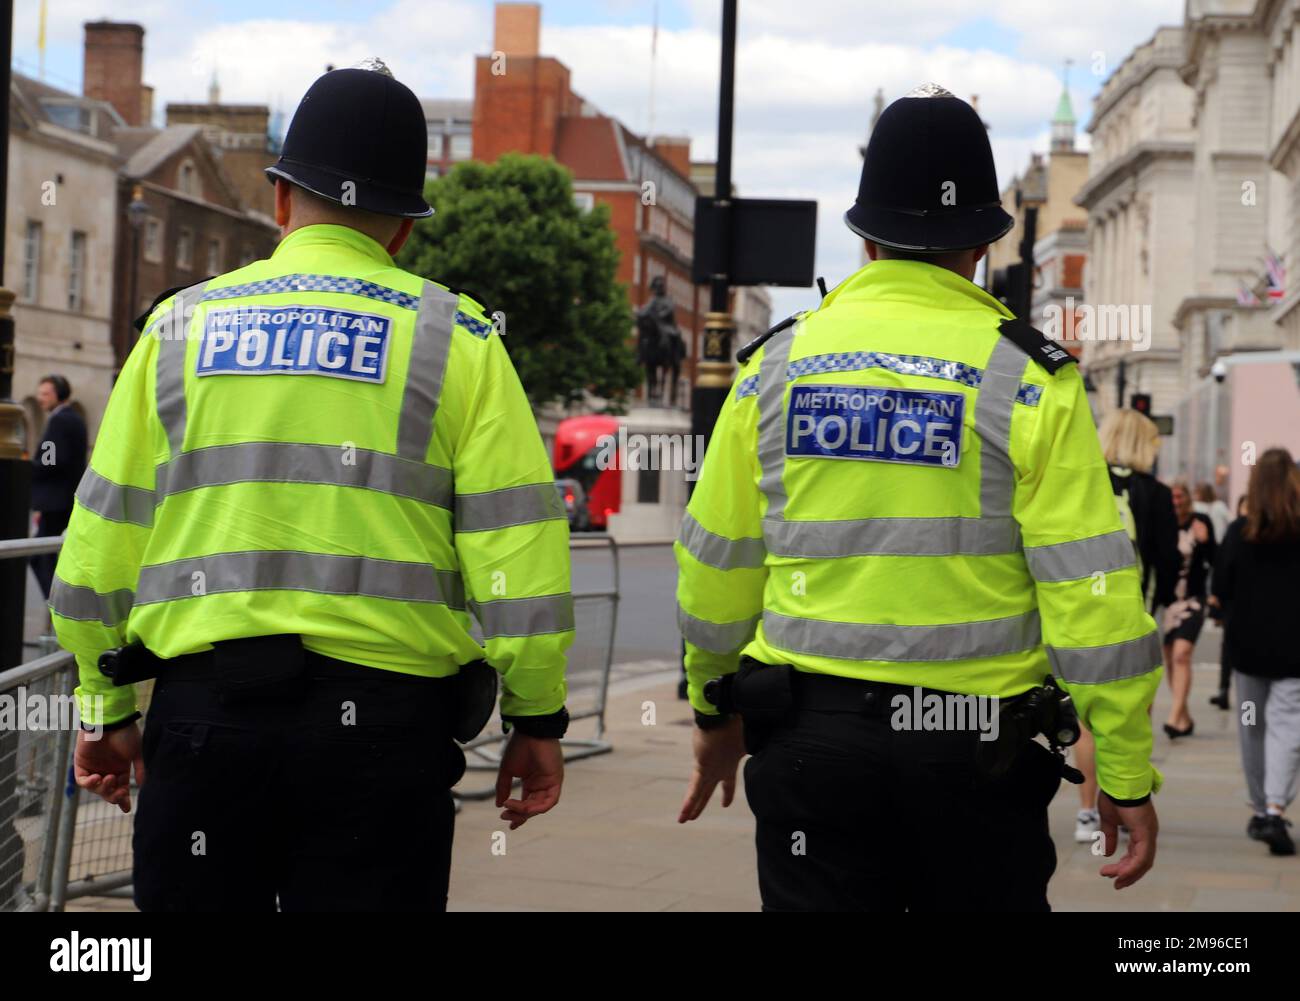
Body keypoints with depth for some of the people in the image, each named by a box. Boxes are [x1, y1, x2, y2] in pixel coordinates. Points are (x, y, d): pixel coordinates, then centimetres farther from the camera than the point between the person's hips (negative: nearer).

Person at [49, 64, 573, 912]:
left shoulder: (181, 325, 9)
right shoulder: (455, 337, 3)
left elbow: (102, 539, 9)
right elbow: (515, 545, -3)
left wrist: (110, 709, 18)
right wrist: (538, 718, 6)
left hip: (204, 703, 2)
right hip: (383, 714, -2)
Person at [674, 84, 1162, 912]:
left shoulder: (776, 365, 2)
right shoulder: (1027, 378, -6)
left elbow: (718, 566, 9)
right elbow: (1092, 589, -10)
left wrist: (717, 712, 24)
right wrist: (1127, 774, -4)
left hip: (810, 741, 2)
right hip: (977, 749, -2)